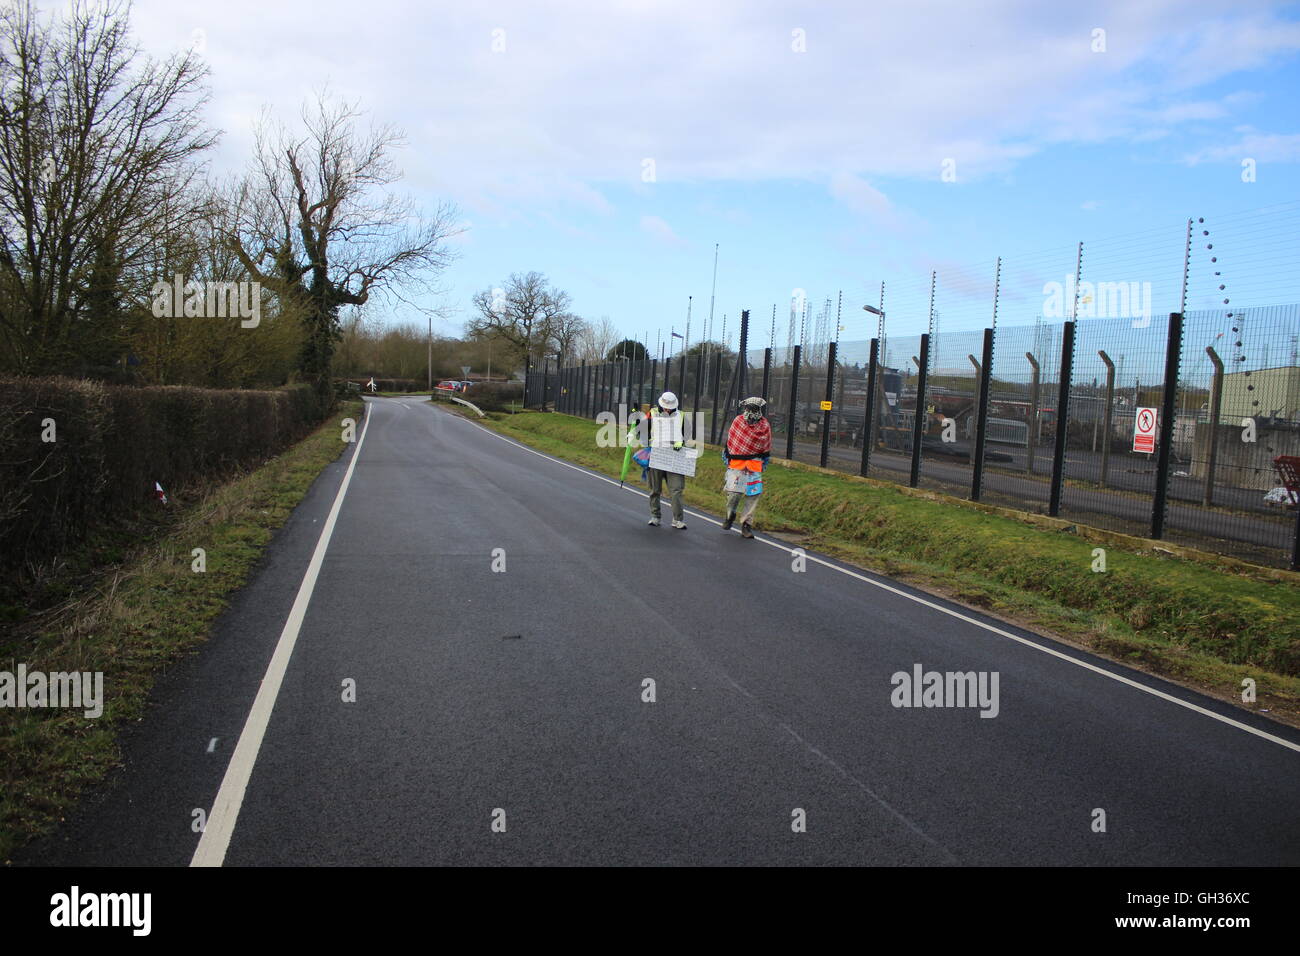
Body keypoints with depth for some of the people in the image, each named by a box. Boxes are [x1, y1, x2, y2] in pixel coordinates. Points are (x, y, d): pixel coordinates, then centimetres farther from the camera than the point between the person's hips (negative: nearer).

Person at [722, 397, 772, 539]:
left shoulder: (765, 425, 2)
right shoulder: (737, 421, -1)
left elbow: (767, 448, 12)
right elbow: (729, 441, 10)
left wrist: (763, 464, 12)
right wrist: (726, 458, 10)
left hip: (755, 463, 1)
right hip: (736, 462, -1)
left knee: (753, 494, -6)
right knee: (734, 492, -9)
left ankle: (746, 524, 4)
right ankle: (730, 515, 22)